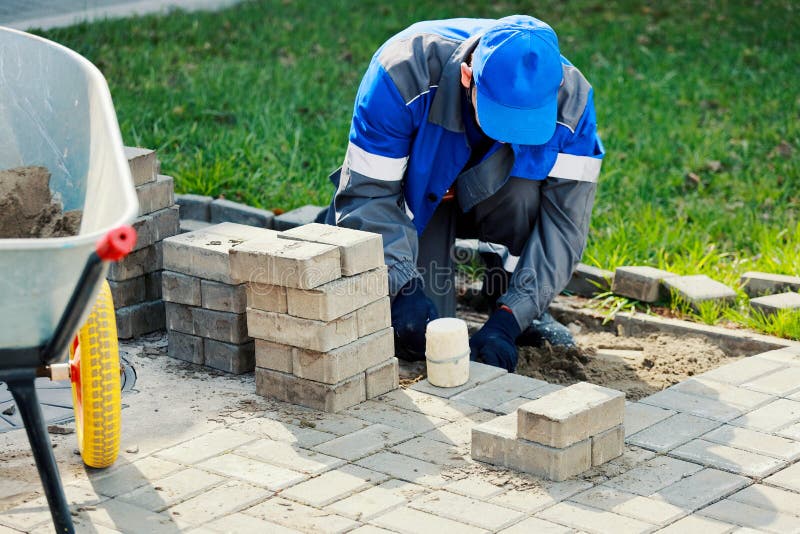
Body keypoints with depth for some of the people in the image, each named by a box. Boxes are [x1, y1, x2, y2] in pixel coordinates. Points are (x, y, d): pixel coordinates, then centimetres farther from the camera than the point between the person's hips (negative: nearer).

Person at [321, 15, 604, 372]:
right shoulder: (404, 74, -35)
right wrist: (403, 287, -40)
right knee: (416, 340, -18)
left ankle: (525, 311, -10)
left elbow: (565, 219, -26)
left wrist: (510, 317, -34)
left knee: (523, 177, -36)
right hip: (417, 195, -1)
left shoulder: (569, 98, -29)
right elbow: (367, 192, -28)